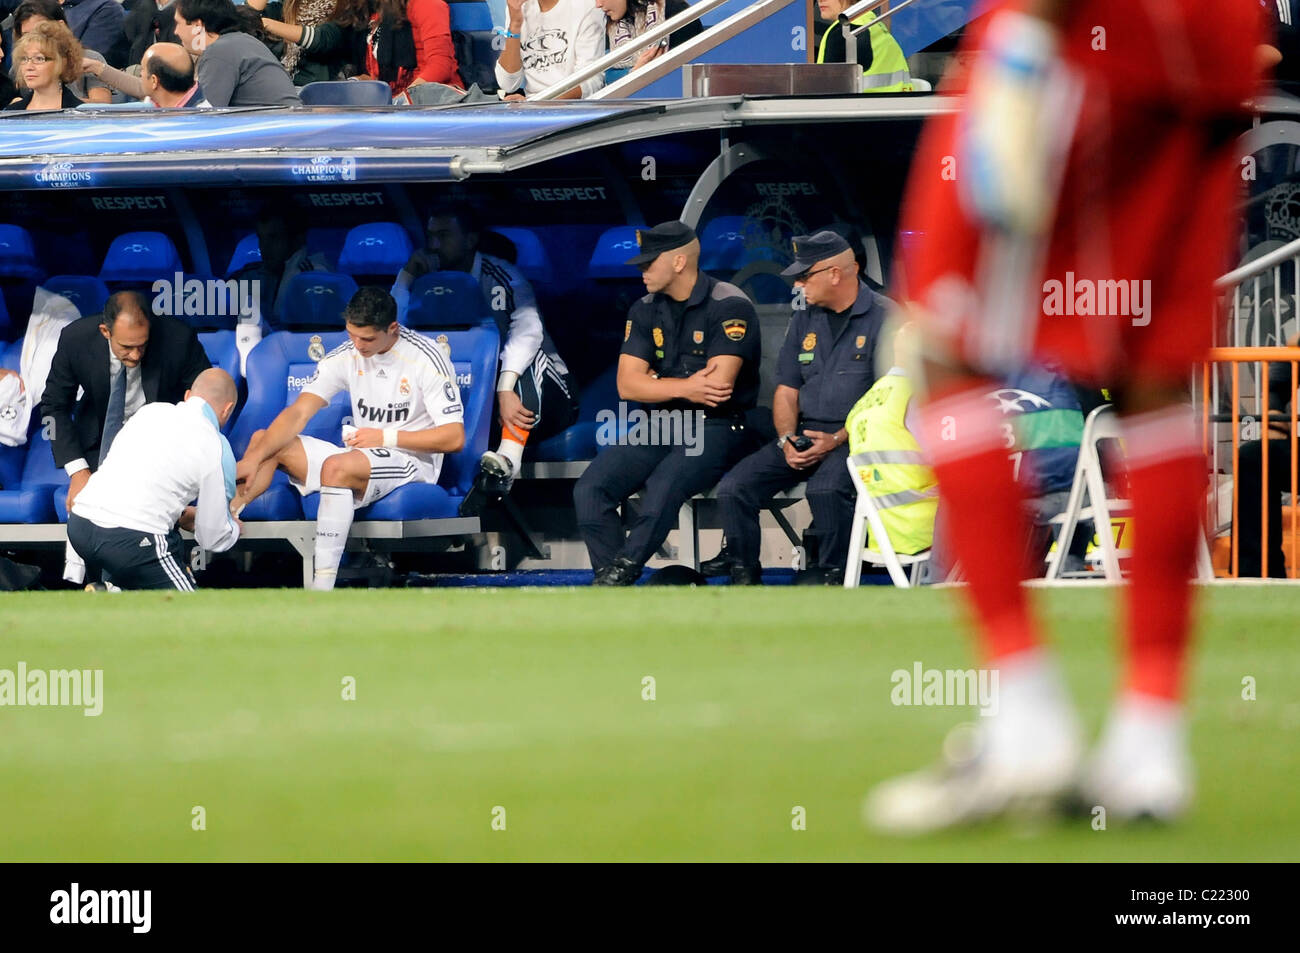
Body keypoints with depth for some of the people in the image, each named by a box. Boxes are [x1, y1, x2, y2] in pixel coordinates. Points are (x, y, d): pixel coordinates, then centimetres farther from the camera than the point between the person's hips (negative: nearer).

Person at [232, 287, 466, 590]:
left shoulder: (427, 359, -13)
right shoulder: (345, 357, 2)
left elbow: (454, 438, -15)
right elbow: (298, 413, -5)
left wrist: (386, 437, -17)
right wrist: (253, 458, -19)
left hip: (414, 465, -7)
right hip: (361, 461, 7)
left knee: (337, 466, -38)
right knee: (263, 440, -3)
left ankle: (322, 585, -41)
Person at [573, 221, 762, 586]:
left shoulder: (729, 307, -10)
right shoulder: (646, 310, 10)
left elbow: (719, 384, -19)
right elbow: (627, 385, 2)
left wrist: (659, 384, -6)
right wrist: (686, 386, -12)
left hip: (717, 428, -6)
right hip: (661, 423, 6)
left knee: (662, 488, -35)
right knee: (590, 490, -15)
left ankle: (622, 570, -21)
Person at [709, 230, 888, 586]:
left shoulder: (883, 317, -5)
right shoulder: (805, 319, 16)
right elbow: (786, 392, 17)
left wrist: (836, 441, -19)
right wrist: (787, 440, -4)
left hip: (855, 437, -6)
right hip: (804, 435, 6)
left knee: (826, 489, -37)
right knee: (733, 489, -13)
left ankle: (831, 576, -17)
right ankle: (744, 576, 0)